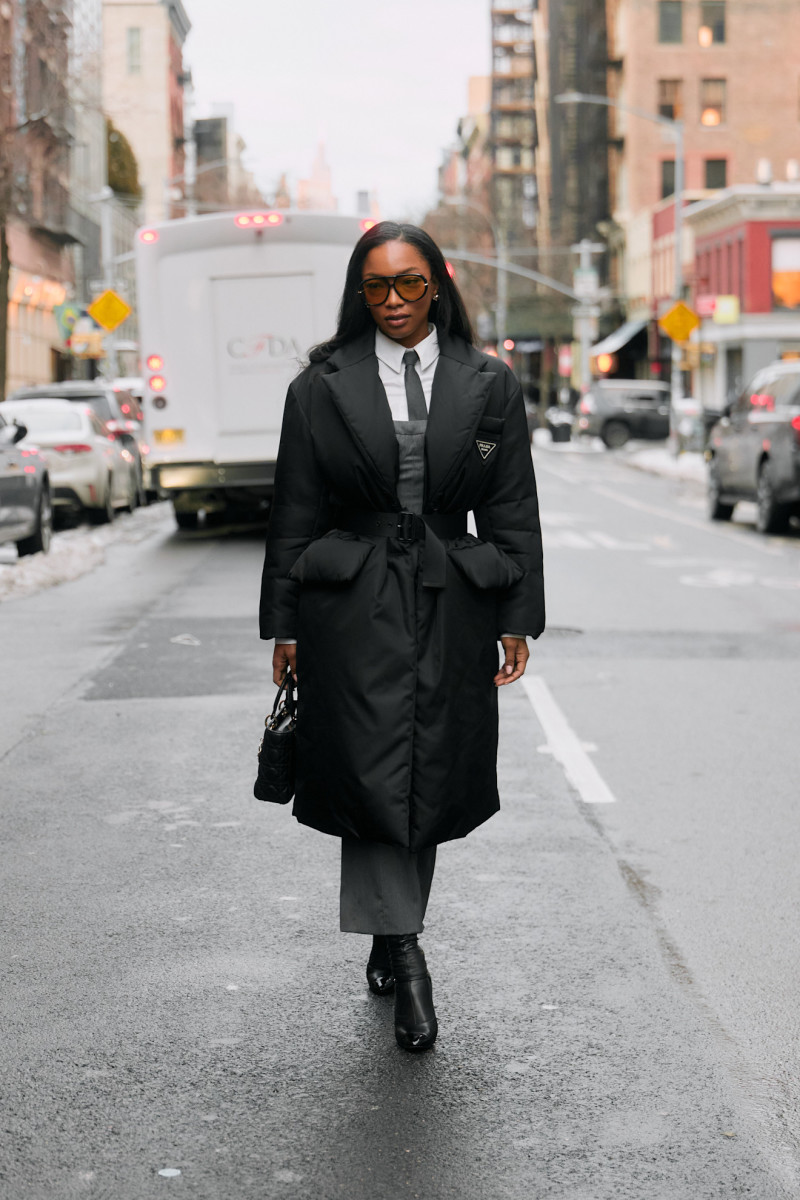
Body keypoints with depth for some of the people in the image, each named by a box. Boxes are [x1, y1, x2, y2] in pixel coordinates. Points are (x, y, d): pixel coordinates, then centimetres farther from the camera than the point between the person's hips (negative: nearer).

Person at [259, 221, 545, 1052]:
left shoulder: (489, 385, 6)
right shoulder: (322, 388, 4)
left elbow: (512, 512, 7)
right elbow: (294, 516, 5)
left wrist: (518, 619, 2)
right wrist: (284, 627, 3)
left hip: (452, 607, 2)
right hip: (353, 608, -1)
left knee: (430, 782, 7)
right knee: (373, 774, -9)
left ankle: (386, 942, 25)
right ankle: (406, 957, -6)